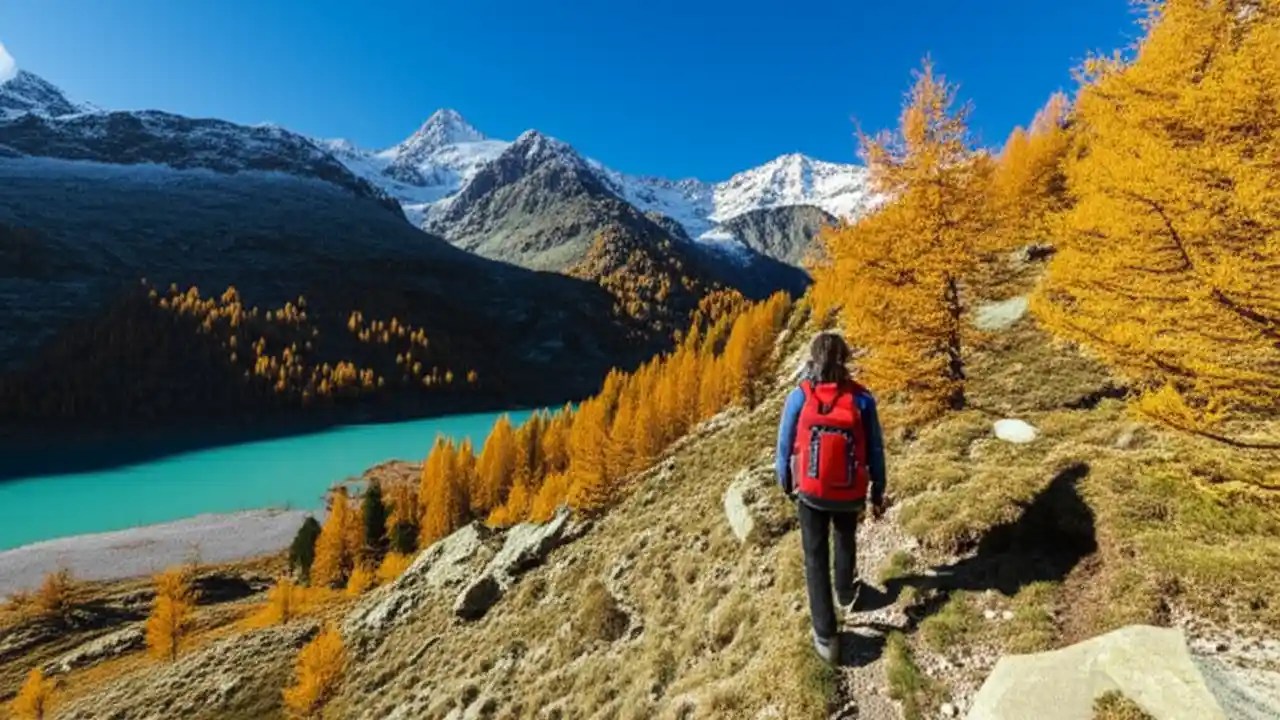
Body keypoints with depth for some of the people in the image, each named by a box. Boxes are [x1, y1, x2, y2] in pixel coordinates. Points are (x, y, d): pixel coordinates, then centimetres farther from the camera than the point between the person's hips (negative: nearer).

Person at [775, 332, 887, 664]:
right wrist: (878, 492, 10)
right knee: (845, 541, 30)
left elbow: (785, 445, -6)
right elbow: (875, 450, -4)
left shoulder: (799, 397, -15)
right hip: (850, 492, 2)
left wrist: (785, 483, 12)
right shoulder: (862, 399, -13)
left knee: (816, 558, 11)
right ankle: (846, 591, 56)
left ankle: (825, 636, 14)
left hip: (810, 492, -1)